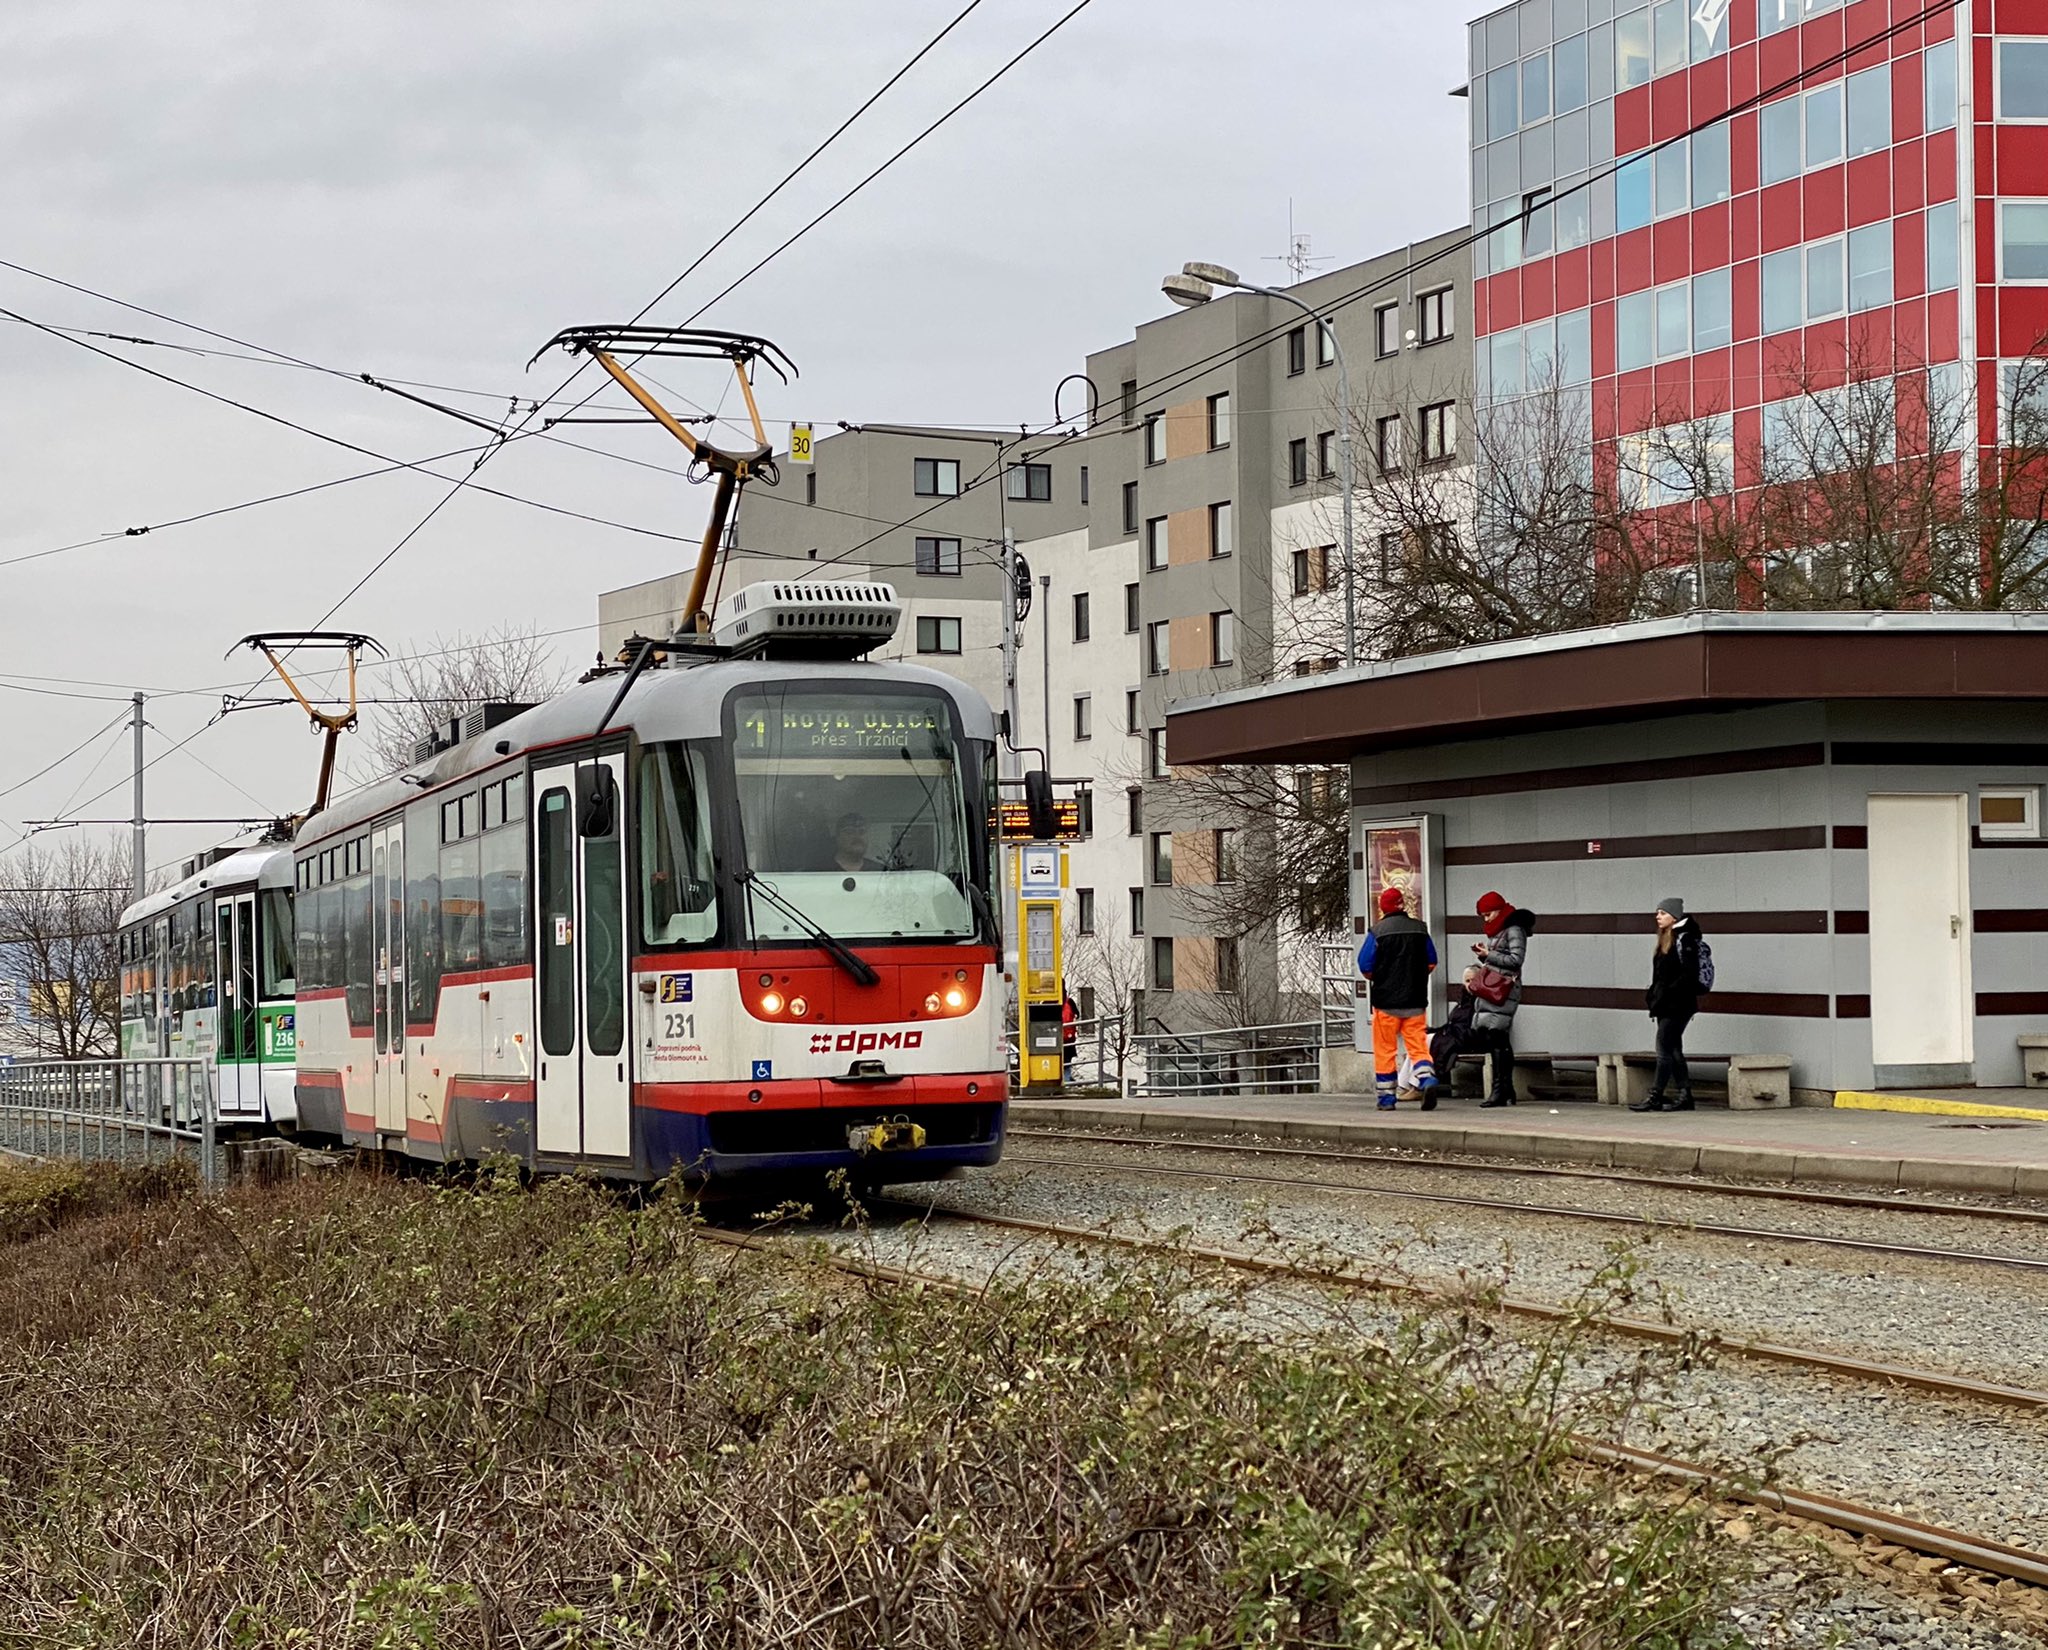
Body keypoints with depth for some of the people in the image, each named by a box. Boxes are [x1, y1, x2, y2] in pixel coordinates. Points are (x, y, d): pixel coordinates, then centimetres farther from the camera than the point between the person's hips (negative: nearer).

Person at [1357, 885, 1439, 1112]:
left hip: (1386, 999, -2)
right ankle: (1428, 1080, -18)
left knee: (1385, 1050, 6)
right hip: (1416, 1000, 2)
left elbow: (1365, 968, -7)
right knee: (1418, 1046, 5)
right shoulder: (1420, 929, 2)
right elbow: (1431, 964, 9)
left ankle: (1386, 1097, 8)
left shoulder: (1378, 932, -8)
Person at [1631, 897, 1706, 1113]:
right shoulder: (1665, 939, 16)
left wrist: (1667, 993, -20)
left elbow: (1690, 974, -19)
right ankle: (1684, 1095, 13)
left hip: (1678, 1005, -10)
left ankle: (1655, 1097, -8)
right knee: (1673, 1050, 10)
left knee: (1665, 1049, -9)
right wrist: (1653, 994, 9)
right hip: (1665, 1005, 10)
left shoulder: (1684, 939, -12)